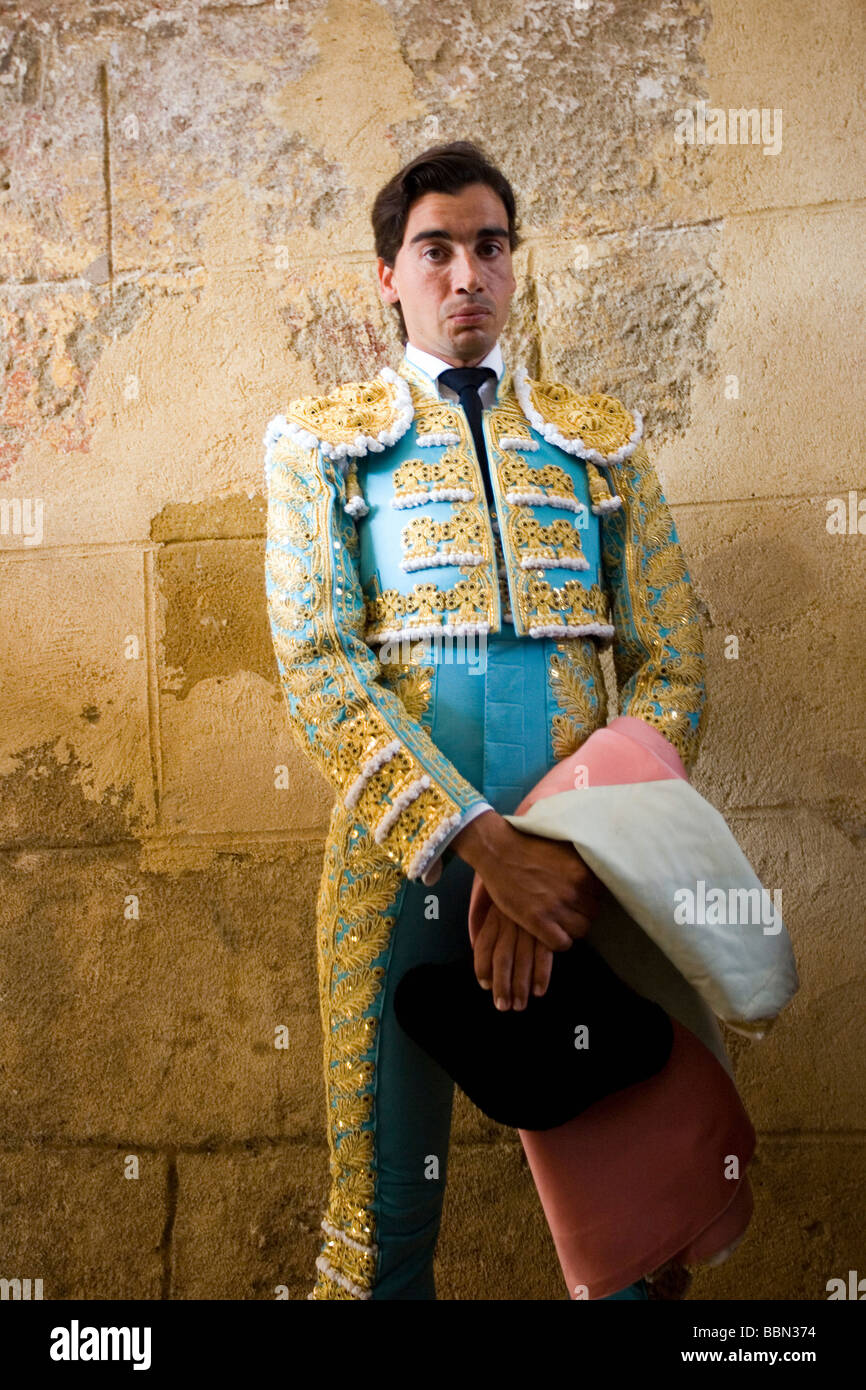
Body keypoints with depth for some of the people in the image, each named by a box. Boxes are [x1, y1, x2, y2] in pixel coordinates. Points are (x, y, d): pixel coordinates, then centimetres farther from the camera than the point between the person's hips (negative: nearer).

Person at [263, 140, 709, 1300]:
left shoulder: (603, 441, 12)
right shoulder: (320, 441, 8)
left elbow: (670, 665, 4)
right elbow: (317, 667, -5)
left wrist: (575, 854, -12)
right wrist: (484, 845, -17)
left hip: (579, 864, 2)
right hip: (402, 857, -1)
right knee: (385, 1213, 8)